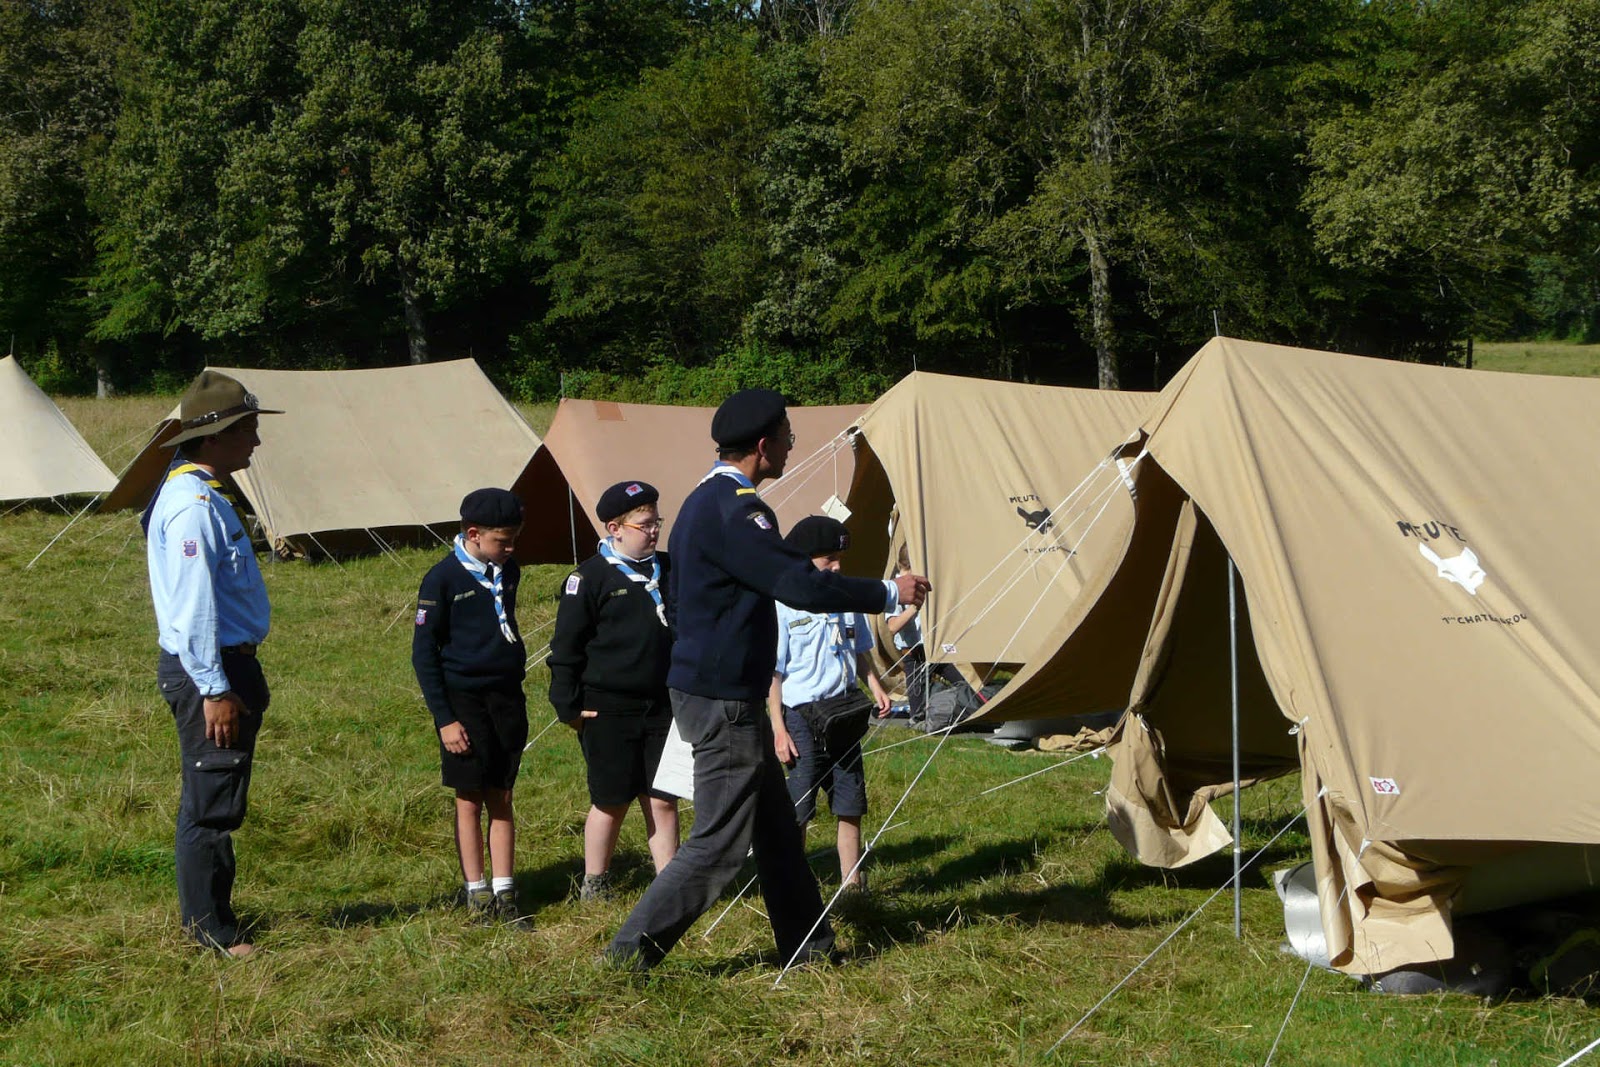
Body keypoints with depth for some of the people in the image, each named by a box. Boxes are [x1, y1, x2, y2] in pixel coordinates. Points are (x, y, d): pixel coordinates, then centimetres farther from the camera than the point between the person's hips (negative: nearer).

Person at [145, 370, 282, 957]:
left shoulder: (208, 494, 14)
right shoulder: (192, 505, -19)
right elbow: (192, 607, -22)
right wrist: (215, 690, -22)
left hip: (228, 664, 11)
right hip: (208, 669, -11)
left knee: (218, 800, 17)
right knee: (210, 802, -2)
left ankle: (209, 913, 26)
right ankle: (208, 926, 7)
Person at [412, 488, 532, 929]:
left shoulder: (508, 572, 7)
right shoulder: (443, 578, -10)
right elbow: (424, 652, -8)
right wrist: (444, 719, -12)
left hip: (507, 697, 5)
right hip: (464, 701, -5)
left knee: (502, 798, 7)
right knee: (470, 799, 2)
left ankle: (504, 895, 10)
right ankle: (477, 896, 10)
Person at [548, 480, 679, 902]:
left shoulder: (668, 570, 8)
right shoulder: (591, 576, -7)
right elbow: (566, 645, -6)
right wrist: (568, 706, -8)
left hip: (661, 707, 4)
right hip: (608, 709, -4)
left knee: (663, 801, 4)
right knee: (612, 801, 4)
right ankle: (594, 887, 19)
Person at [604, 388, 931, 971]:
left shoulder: (706, 502, 13)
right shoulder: (732, 511, -21)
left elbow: (677, 601, 21)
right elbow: (801, 585, -26)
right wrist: (889, 592, -14)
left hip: (706, 687, 11)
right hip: (724, 702, -11)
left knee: (776, 827, 18)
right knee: (720, 842, -4)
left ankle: (807, 945, 28)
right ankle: (632, 950, 0)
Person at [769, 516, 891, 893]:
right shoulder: (785, 608, -11)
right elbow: (773, 674, -9)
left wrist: (876, 688, 3)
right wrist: (778, 729, -12)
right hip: (801, 717, -5)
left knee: (850, 804, 10)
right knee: (796, 808, 1)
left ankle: (852, 882, 21)